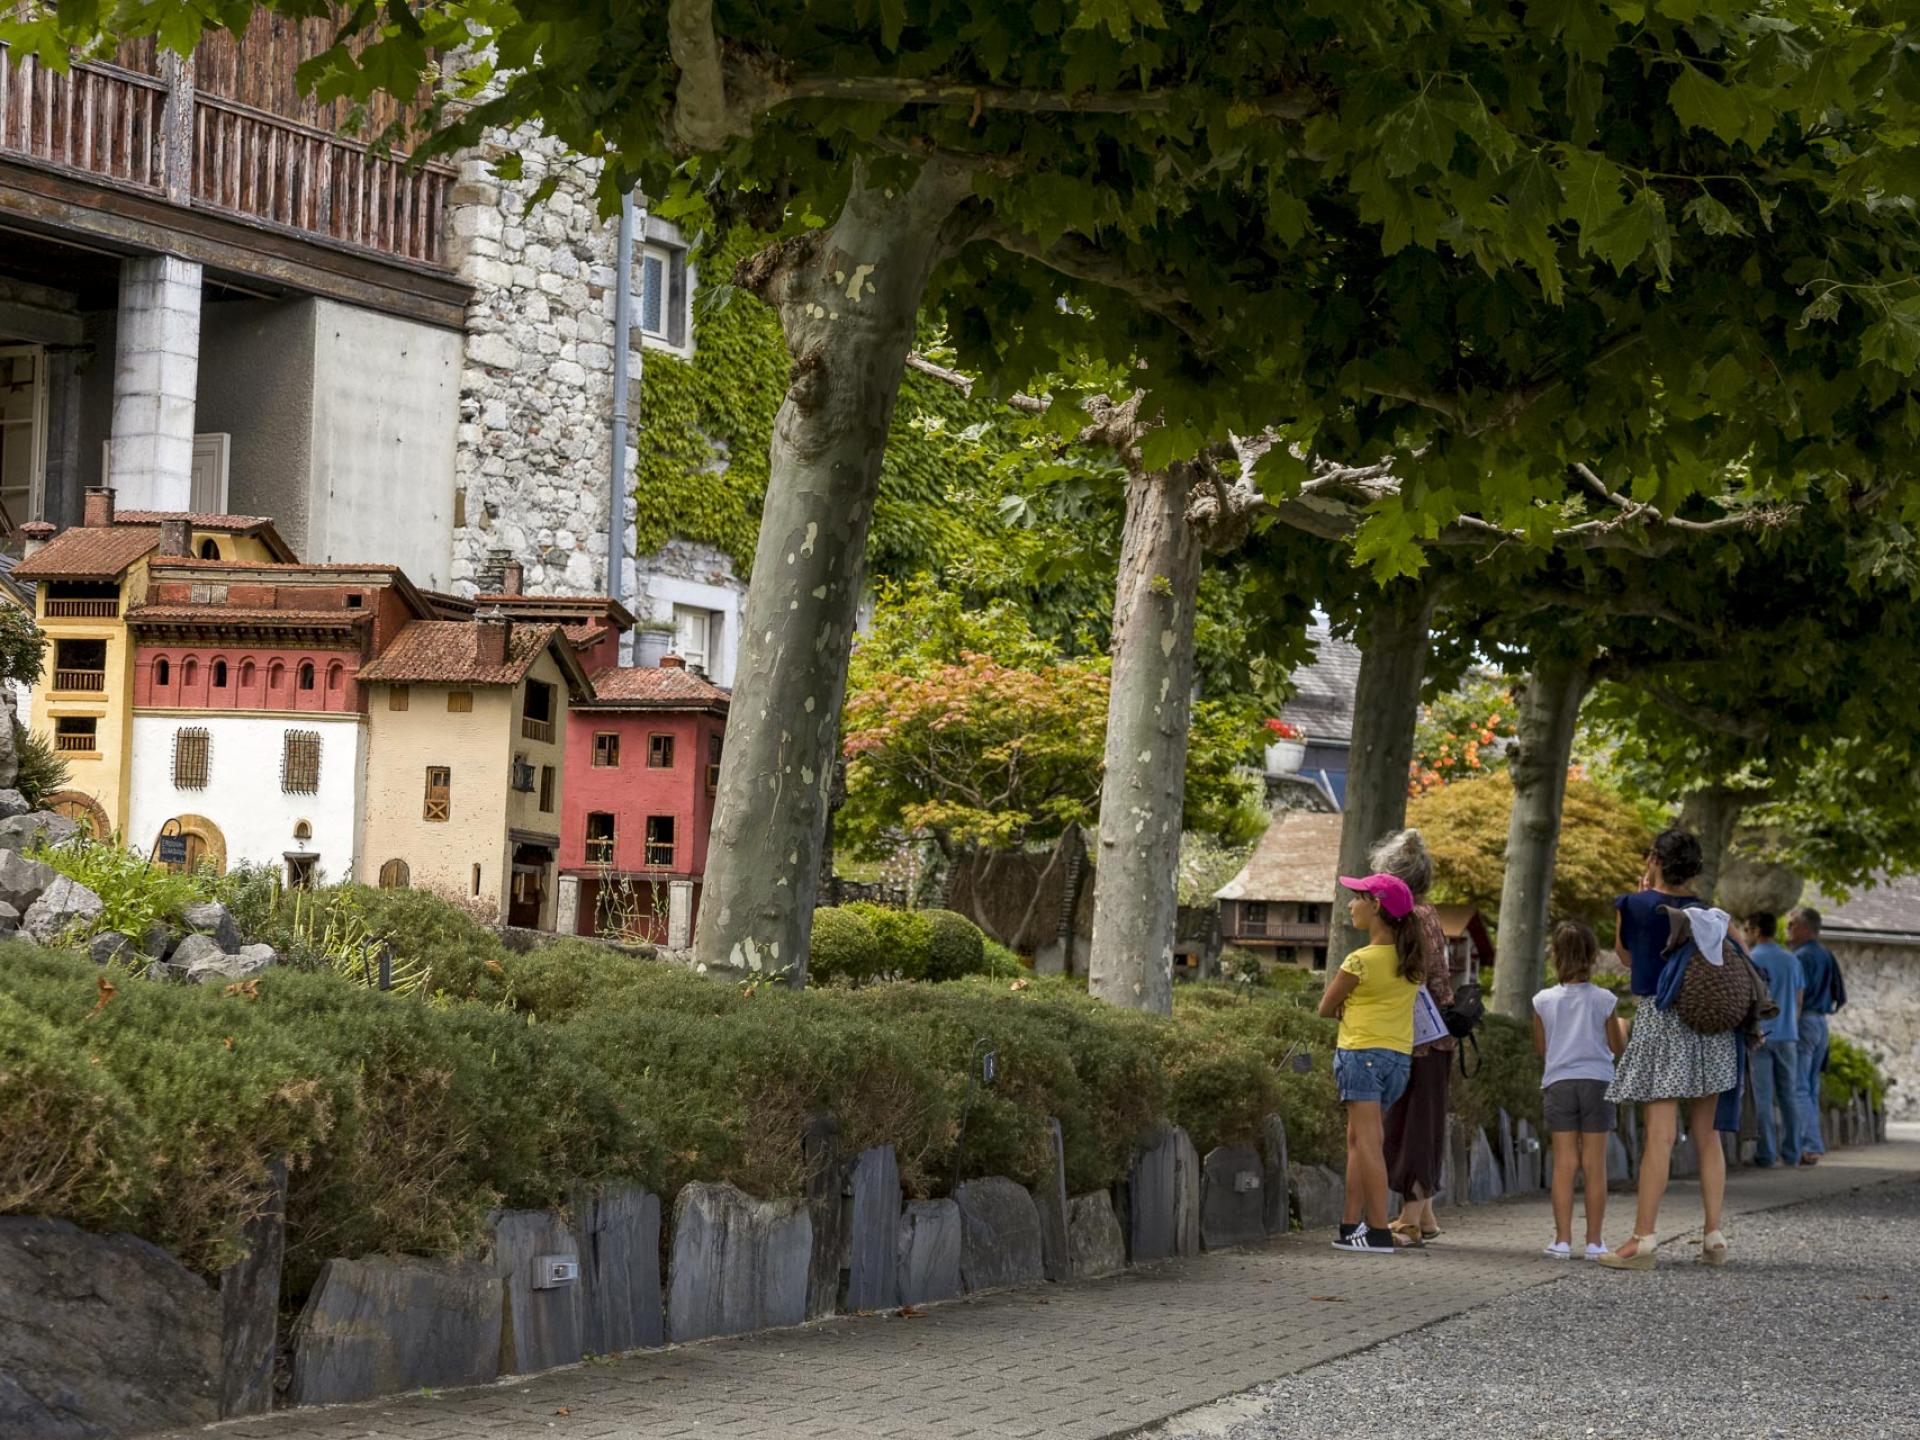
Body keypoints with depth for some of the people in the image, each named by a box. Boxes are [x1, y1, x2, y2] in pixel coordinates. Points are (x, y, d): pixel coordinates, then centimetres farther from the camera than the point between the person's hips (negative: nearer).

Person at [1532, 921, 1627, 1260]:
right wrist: (1621, 1027, 26)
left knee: (1564, 1162, 2)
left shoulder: (1544, 1000, -1)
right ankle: (1594, 1241, 3)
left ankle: (1563, 1239, -1)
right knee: (1595, 1163, 3)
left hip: (1558, 1084, 1)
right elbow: (1617, 1047, 6)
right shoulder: (1604, 1000, -4)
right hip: (1597, 1082, -1)